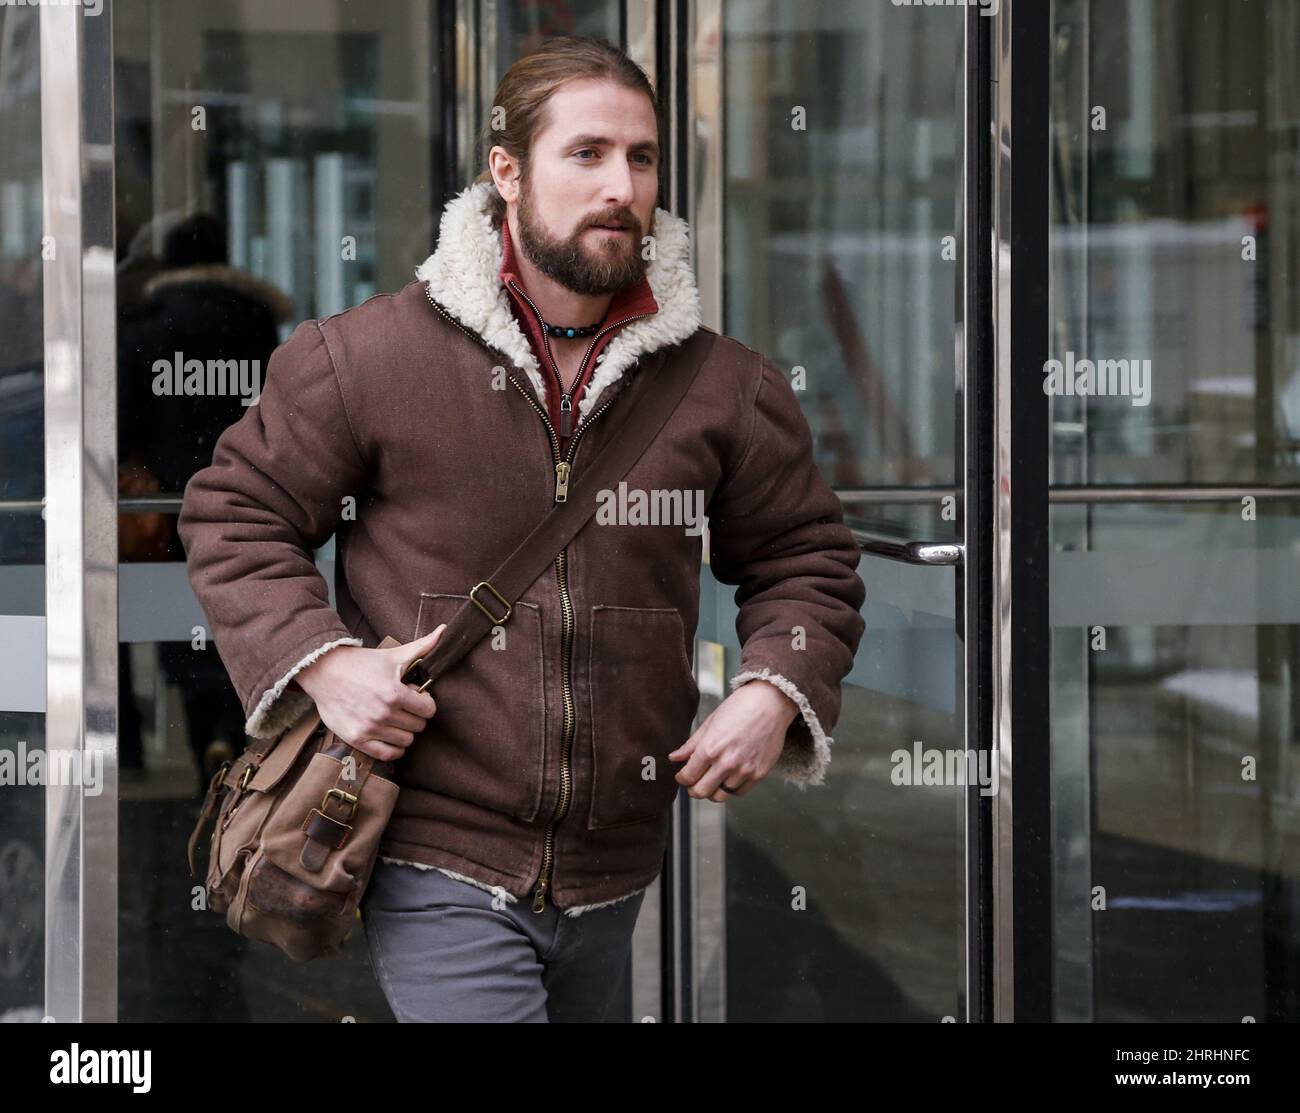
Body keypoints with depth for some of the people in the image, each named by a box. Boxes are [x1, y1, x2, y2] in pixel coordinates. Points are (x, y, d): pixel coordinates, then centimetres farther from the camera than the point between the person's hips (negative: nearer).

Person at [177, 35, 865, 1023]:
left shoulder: (721, 386, 4)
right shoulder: (371, 356, -5)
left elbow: (807, 562, 16)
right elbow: (236, 513, 4)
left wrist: (774, 692, -3)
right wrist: (321, 664, -11)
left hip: (615, 876, 4)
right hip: (440, 867, -4)